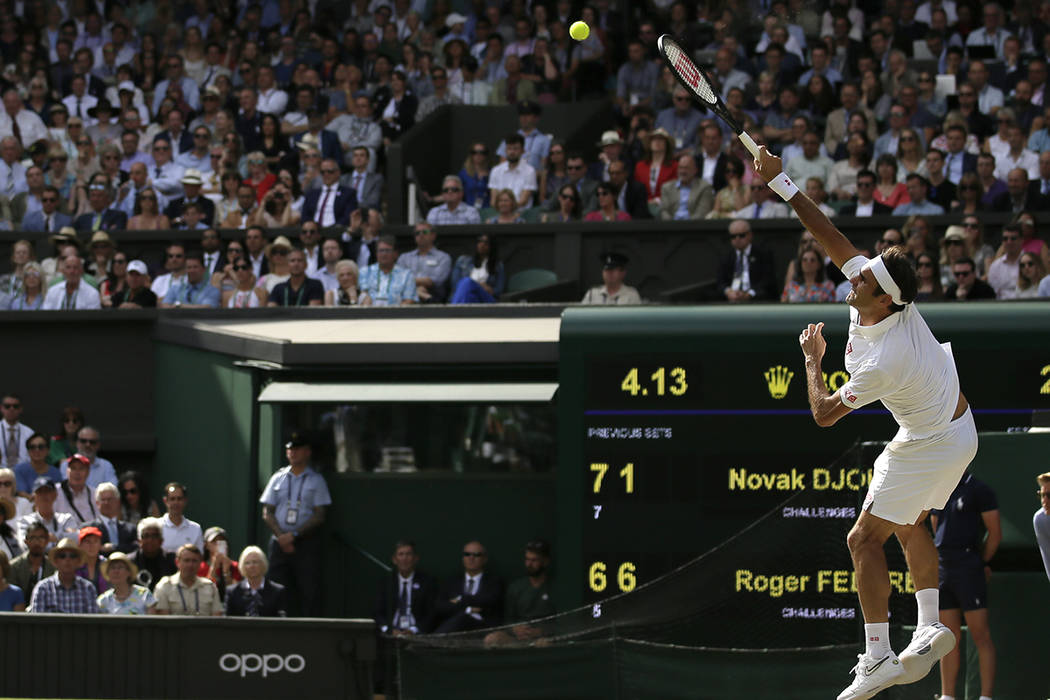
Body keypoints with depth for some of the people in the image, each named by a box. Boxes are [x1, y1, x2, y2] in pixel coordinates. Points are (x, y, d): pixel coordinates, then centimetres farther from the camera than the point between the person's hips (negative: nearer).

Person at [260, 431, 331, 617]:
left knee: (309, 593, -9)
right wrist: (281, 537, -7)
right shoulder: (278, 478, 13)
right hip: (280, 544, 3)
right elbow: (267, 513, 9)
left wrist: (294, 535, -12)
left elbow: (319, 516, -2)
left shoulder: (316, 480, 5)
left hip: (306, 542, -3)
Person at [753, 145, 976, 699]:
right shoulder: (878, 291, -15)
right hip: (959, 430, 9)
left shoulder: (881, 364, -34)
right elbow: (829, 235, -8)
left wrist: (813, 361, -3)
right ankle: (929, 630, 22)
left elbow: (823, 414, -19)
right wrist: (781, 183, -12)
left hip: (928, 449, -9)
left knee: (864, 538, -5)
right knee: (909, 524, 23)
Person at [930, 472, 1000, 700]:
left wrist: (982, 563, -1)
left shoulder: (979, 490, -2)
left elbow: (995, 533, -3)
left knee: (980, 636, -8)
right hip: (942, 570, 7)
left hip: (969, 570, -7)